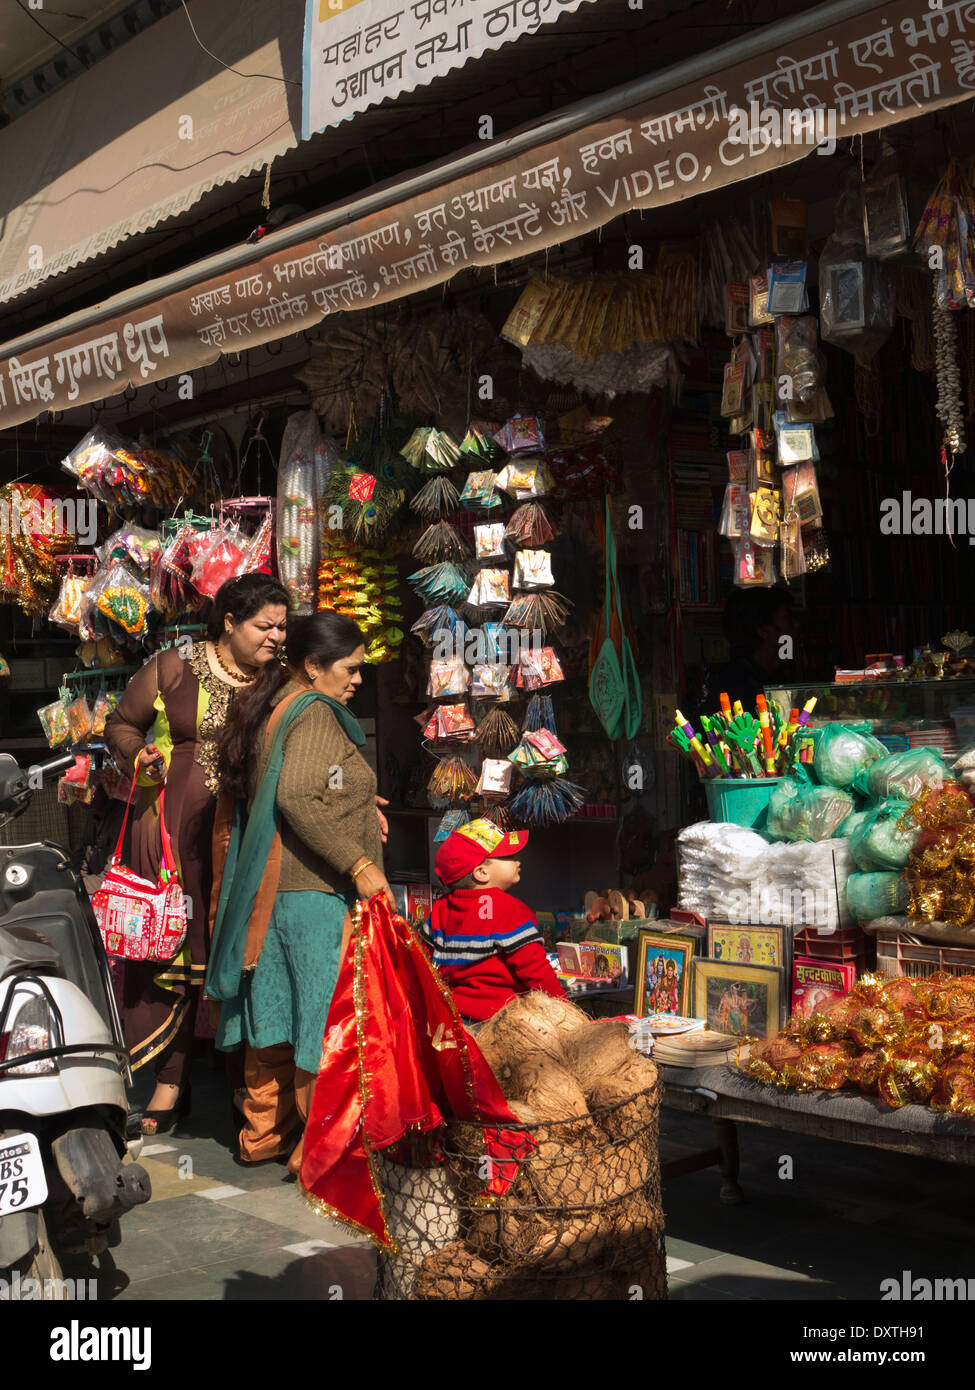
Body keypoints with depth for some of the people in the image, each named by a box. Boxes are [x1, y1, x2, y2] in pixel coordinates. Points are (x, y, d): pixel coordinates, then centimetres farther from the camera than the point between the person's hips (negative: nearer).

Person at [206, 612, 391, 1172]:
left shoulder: (274, 706, 15)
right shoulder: (314, 714, -14)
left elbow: (270, 796, 14)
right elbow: (297, 798, -26)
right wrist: (358, 863, -25)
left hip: (271, 888, 10)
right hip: (315, 892, -10)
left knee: (278, 1009, 16)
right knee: (327, 1016, -2)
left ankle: (265, 1131, 27)